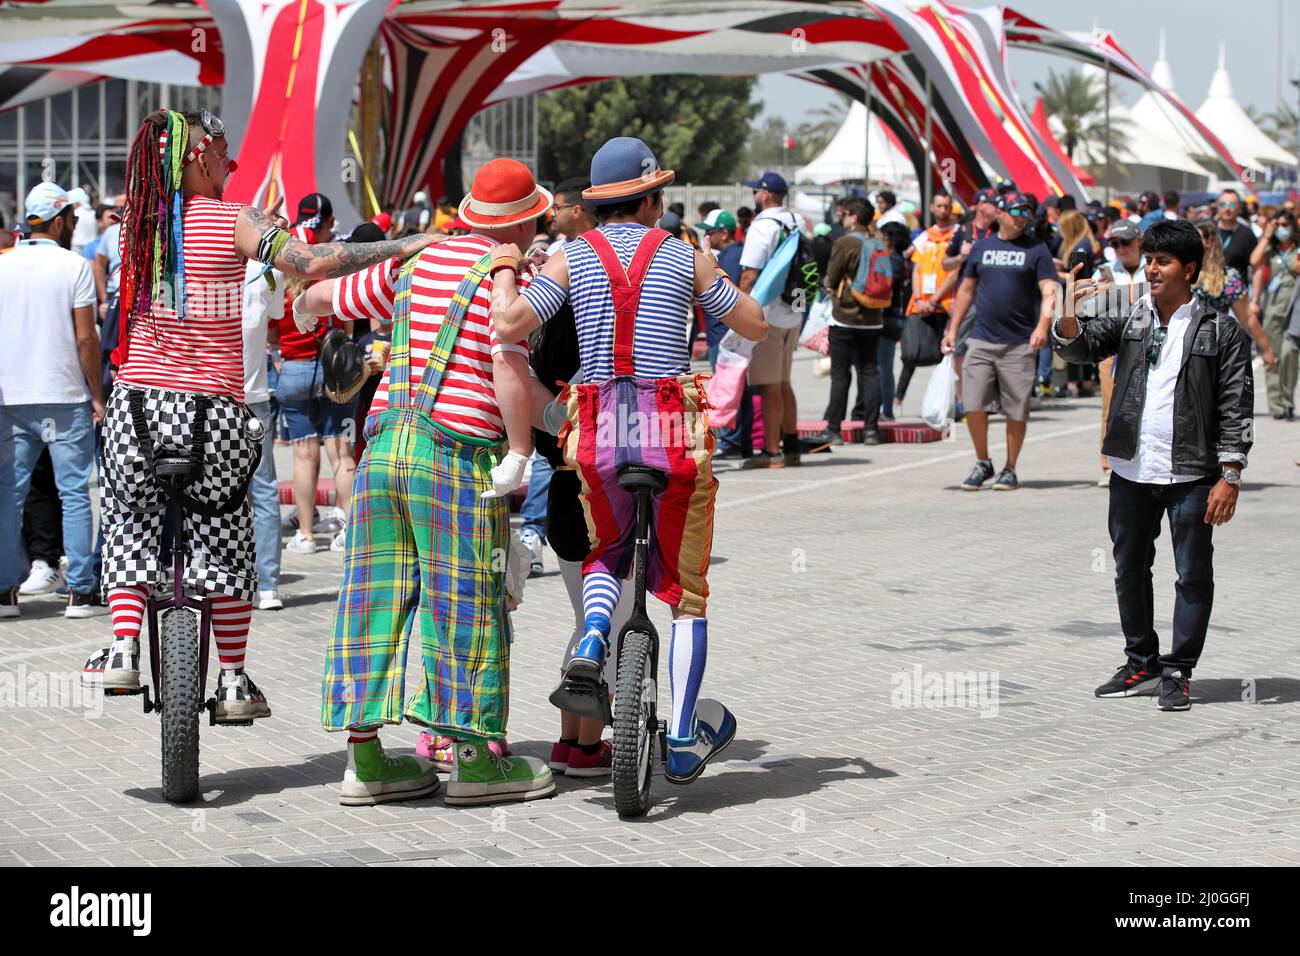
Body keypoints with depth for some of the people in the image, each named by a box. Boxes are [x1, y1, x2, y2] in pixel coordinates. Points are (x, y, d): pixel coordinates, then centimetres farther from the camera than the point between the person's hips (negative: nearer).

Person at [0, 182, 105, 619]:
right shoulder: (74, 266, -5)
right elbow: (85, 338, -9)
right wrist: (97, 396, -2)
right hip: (65, 399, -3)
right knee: (74, 493, 1)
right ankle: (80, 591, 1)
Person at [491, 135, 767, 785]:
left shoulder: (571, 258, 4)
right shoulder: (686, 257, 4)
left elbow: (509, 326, -8)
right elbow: (755, 327, 13)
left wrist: (503, 269, 10)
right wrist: (716, 282, 29)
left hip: (599, 437, 2)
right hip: (675, 436, -1)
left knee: (608, 553, 30)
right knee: (685, 589, 13)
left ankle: (591, 640, -1)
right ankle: (683, 740, 14)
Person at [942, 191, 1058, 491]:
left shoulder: (1036, 250, 2)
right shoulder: (981, 247, 12)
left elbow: (1049, 291, -7)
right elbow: (967, 289, 19)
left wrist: (1042, 325, -23)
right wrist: (953, 329, 14)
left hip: (1019, 343, -2)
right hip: (982, 341, 2)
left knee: (1016, 410, 2)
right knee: (974, 406, -4)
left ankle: (1010, 470, 15)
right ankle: (982, 463, 14)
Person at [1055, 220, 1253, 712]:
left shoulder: (1220, 330, -3)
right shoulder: (1130, 317, 8)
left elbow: (1236, 406, -5)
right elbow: (1079, 346, 0)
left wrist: (1230, 475, -11)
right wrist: (1069, 318, -22)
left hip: (1192, 475, -4)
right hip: (1131, 471, 4)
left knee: (1193, 574, 3)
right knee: (1130, 570, 13)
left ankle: (1178, 672, 13)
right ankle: (1142, 665, 26)